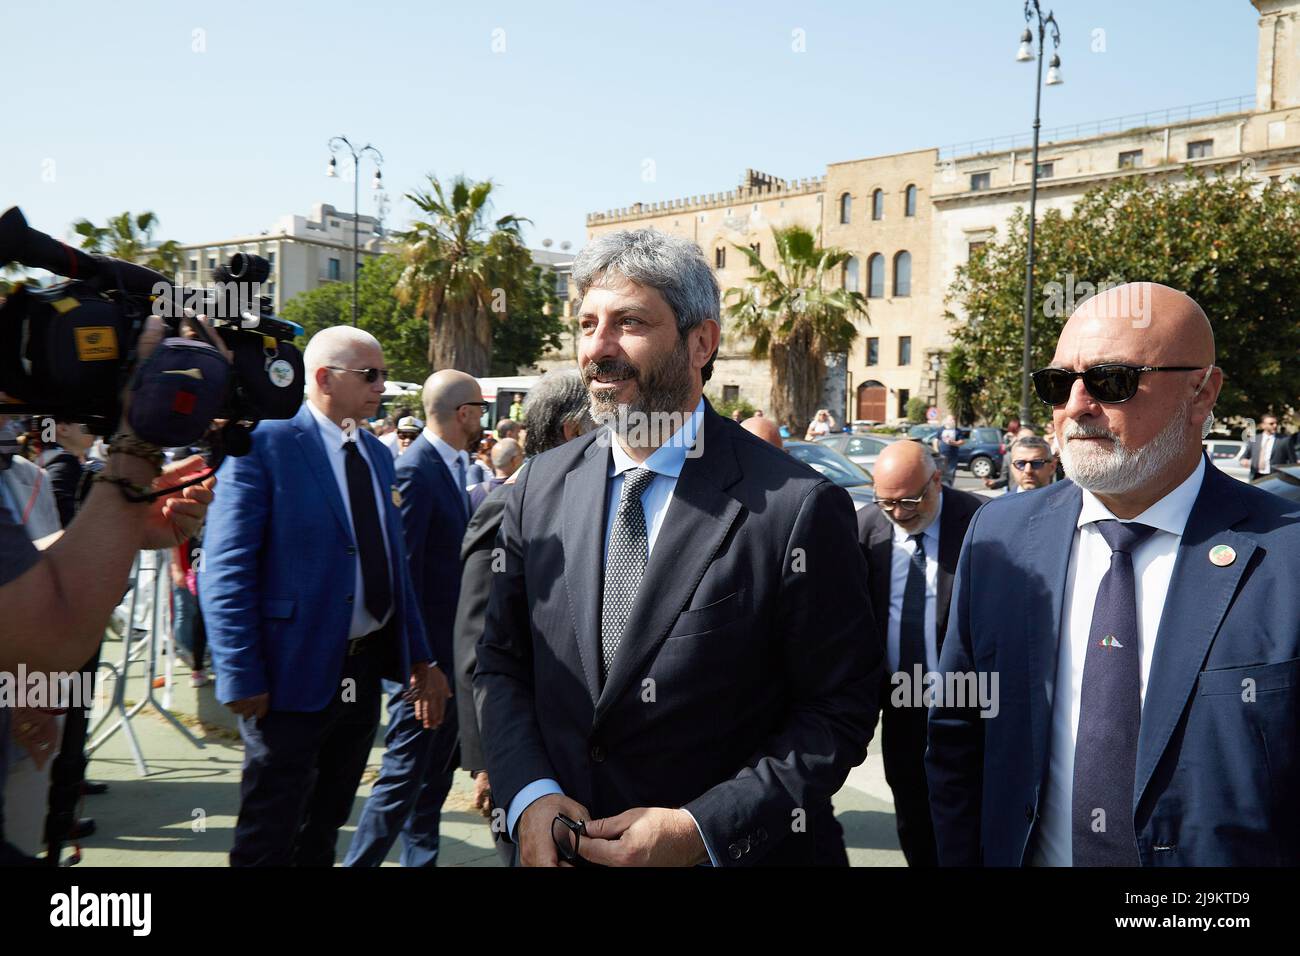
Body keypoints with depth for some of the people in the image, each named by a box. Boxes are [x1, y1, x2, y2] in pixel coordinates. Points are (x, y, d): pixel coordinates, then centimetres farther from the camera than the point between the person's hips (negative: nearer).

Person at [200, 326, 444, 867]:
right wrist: (242, 679, -19)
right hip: (294, 674, -7)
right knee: (269, 841, 9)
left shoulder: (377, 454, 10)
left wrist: (419, 659, 12)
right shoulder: (265, 444, -13)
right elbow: (225, 572, -16)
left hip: (364, 673, 7)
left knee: (325, 827, 22)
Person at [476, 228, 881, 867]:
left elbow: (839, 711, -13)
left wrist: (702, 829, -20)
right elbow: (501, 662, 3)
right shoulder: (540, 487, -4)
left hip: (732, 853, -3)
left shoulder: (797, 509, -19)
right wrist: (529, 795, -11)